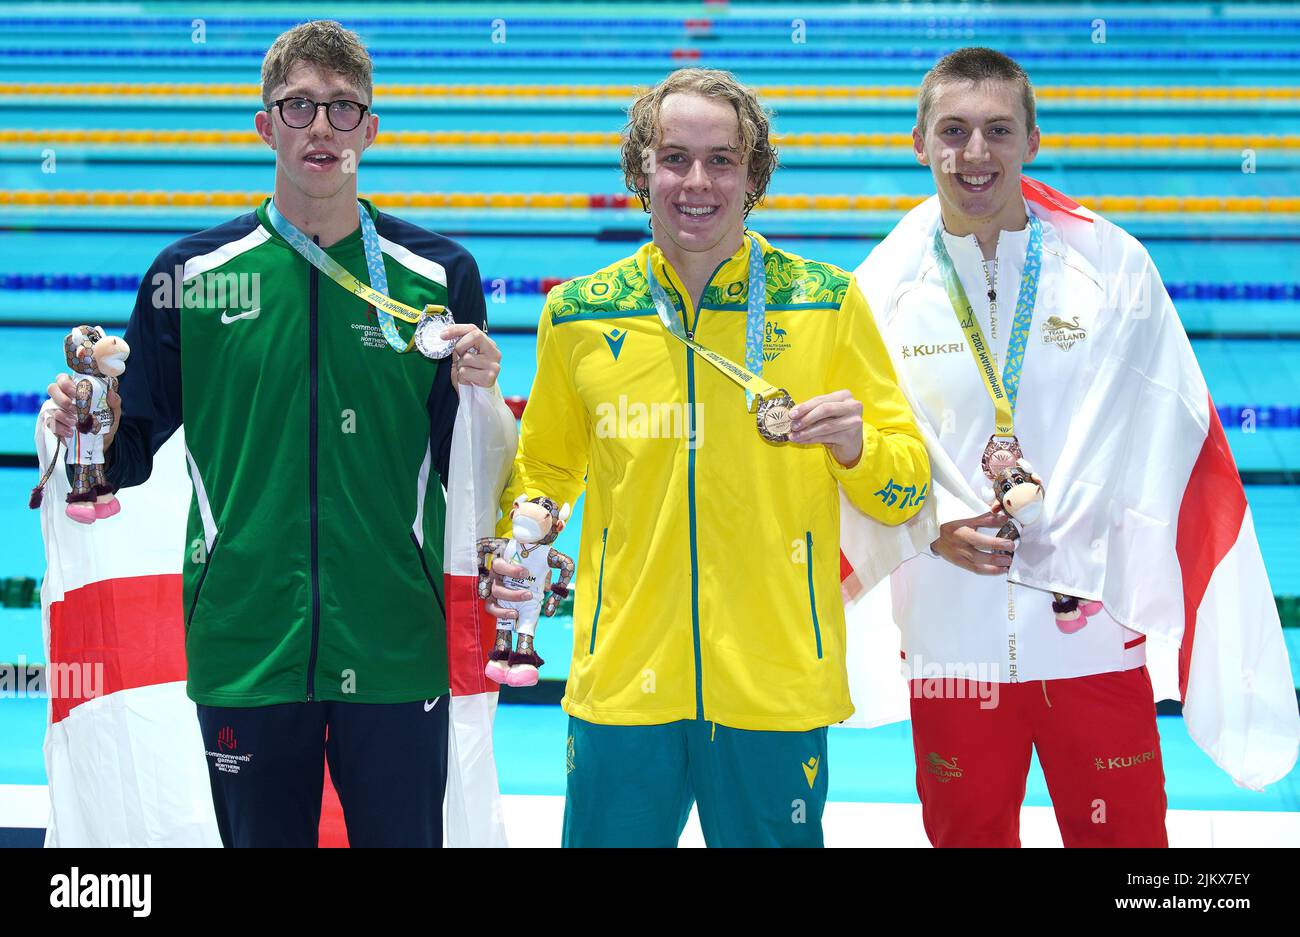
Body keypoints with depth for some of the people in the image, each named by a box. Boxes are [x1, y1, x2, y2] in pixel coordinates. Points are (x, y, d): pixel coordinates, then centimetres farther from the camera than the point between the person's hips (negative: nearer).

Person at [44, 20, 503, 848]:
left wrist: (476, 393, -16)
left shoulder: (439, 274, 1)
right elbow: (133, 451, 8)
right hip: (246, 648, 1)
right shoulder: (192, 273, 3)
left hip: (394, 654, 0)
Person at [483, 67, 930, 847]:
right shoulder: (578, 315, 4)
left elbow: (908, 490, 3)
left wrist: (855, 446, -17)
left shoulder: (829, 303, -1)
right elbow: (542, 470, 19)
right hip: (621, 687, 1)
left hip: (777, 691, -1)